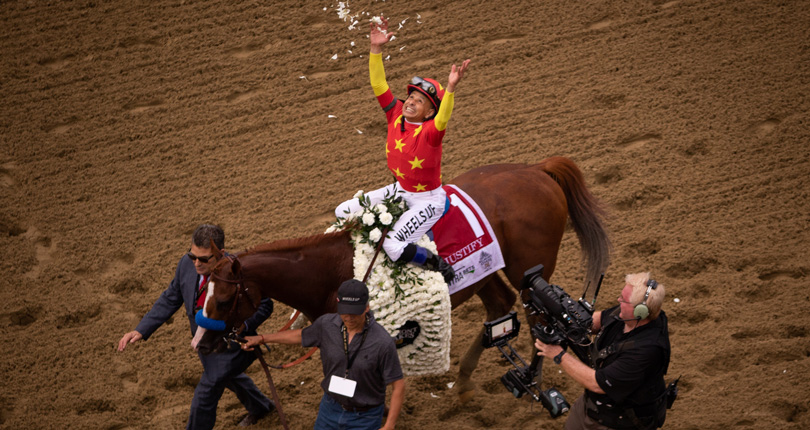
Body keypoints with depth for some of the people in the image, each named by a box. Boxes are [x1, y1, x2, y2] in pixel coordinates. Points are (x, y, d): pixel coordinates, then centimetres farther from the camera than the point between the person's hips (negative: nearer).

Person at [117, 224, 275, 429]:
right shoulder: (187, 264, -17)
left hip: (231, 345, -7)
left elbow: (264, 305, -20)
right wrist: (141, 330, -12)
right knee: (228, 377, 32)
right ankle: (260, 406, 62)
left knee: (205, 394, -6)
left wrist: (242, 326, -38)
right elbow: (170, 299, -5)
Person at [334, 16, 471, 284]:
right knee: (343, 213, 9)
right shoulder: (396, 115, -7)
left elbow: (443, 119, -48)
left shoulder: (431, 131, -25)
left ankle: (439, 266, -2)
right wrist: (376, 49, -22)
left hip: (428, 200, -8)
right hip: (400, 190, 8)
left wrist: (450, 88, -64)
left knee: (394, 247, -25)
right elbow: (379, 85, -11)